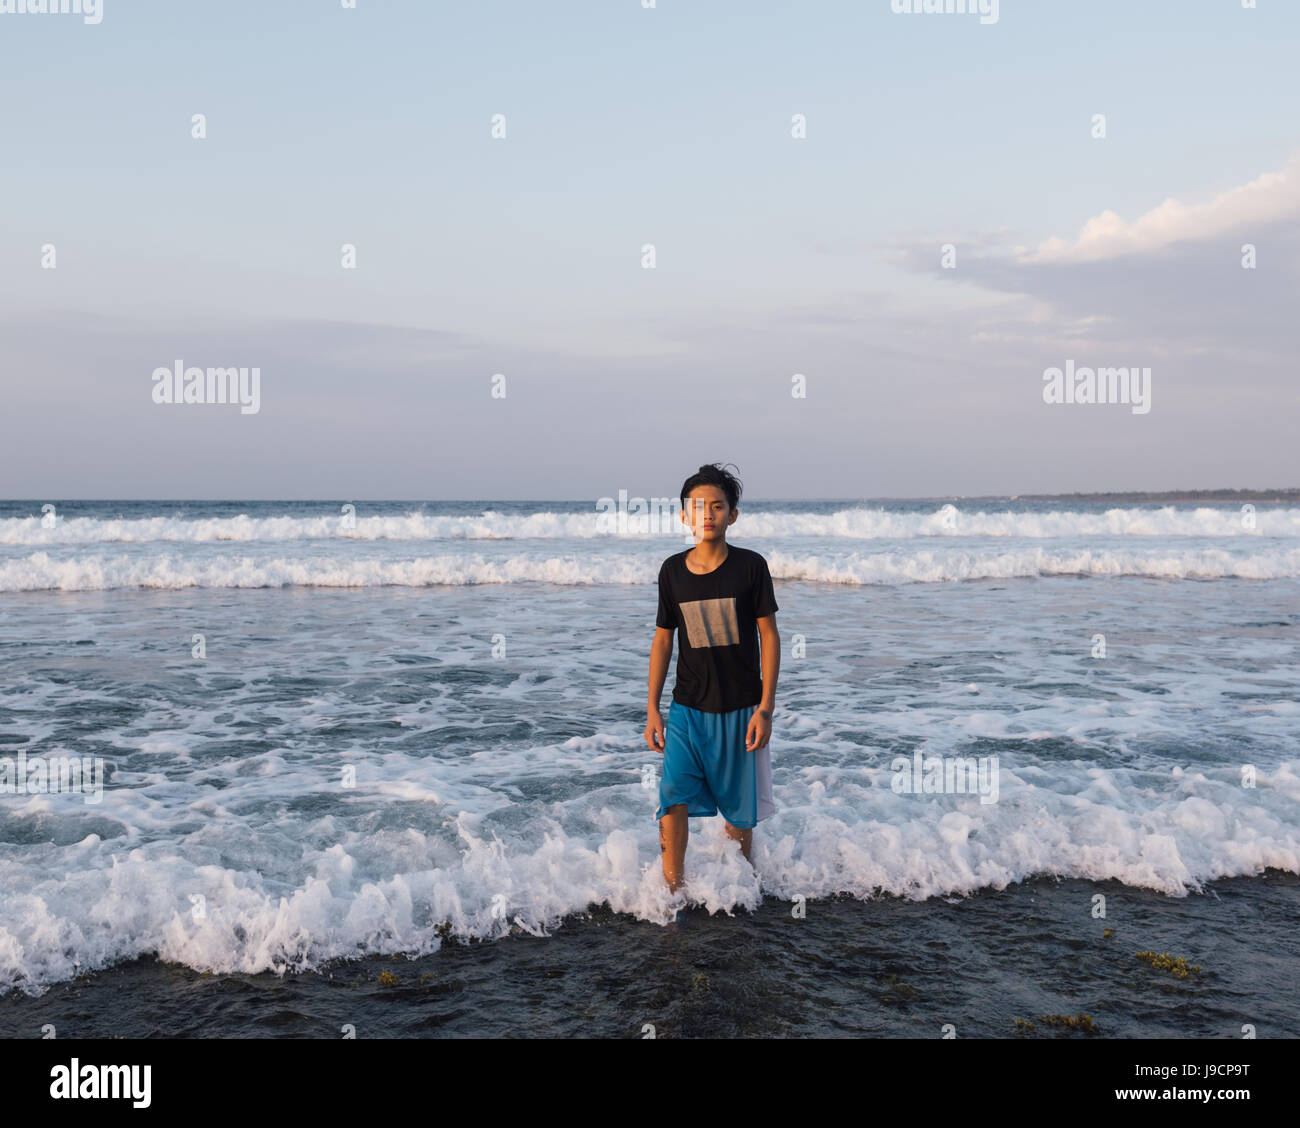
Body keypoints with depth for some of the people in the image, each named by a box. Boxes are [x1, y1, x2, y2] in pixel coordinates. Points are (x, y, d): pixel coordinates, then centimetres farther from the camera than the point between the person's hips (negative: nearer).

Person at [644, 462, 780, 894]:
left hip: (740, 708, -1)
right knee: (673, 796, -13)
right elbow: (662, 639, 8)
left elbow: (769, 636, -5)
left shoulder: (750, 566, -8)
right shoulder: (673, 570, 0)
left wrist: (765, 708, -9)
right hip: (687, 708, 2)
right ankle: (672, 888, -1)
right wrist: (652, 708, 5)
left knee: (739, 808, 9)